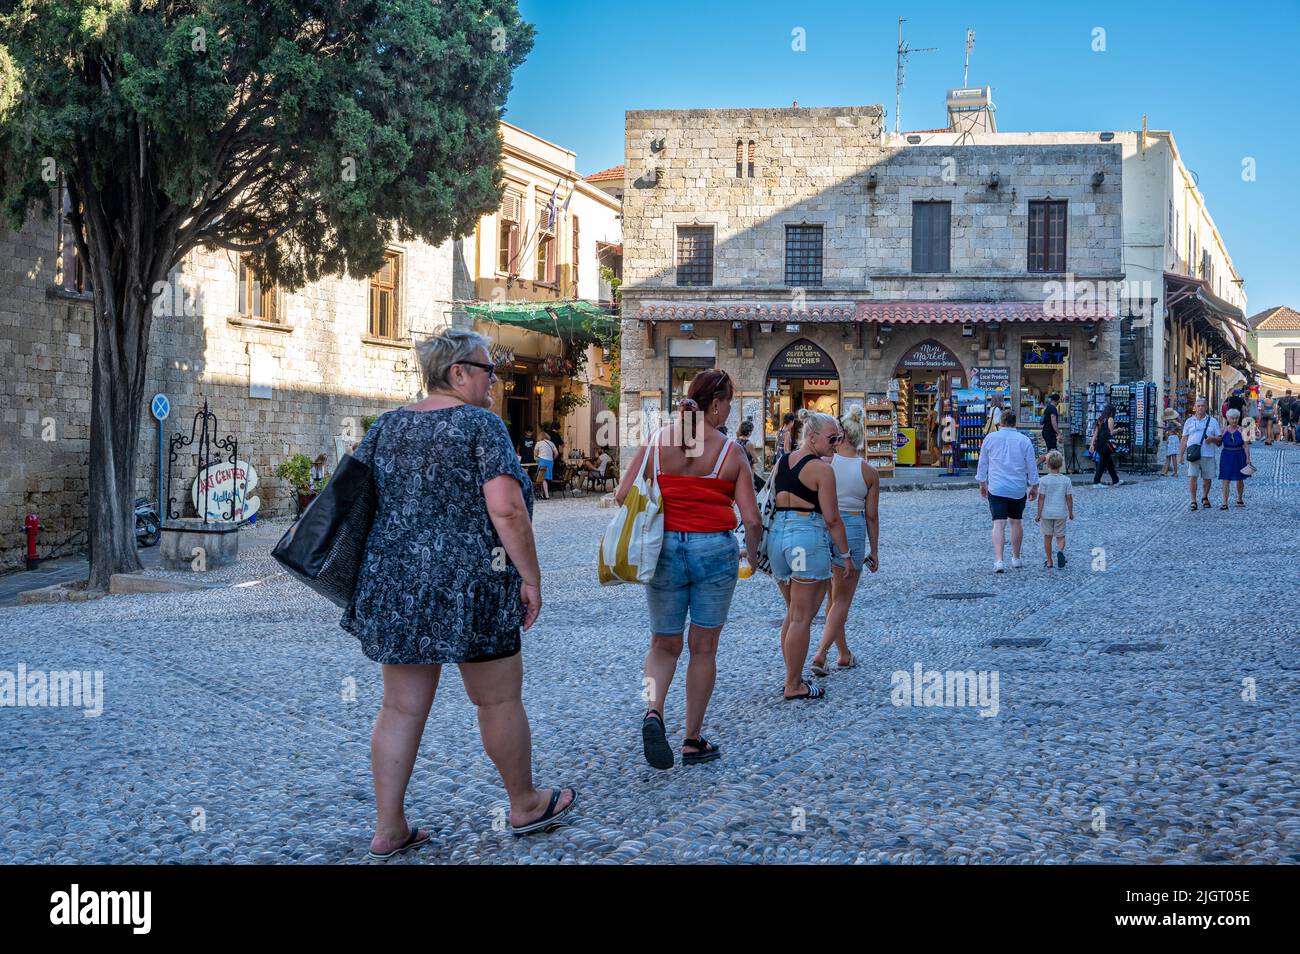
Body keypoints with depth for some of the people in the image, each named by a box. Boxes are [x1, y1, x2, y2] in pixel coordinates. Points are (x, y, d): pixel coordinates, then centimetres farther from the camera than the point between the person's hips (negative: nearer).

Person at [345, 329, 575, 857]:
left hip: (392, 589, 6)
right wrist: (531, 578, -10)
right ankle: (525, 804, 27)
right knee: (500, 700, 11)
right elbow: (506, 508, -18)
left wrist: (373, 570, 19)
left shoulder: (386, 426, 10)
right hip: (467, 586, -6)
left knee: (400, 708, 11)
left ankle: (389, 828, 15)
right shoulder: (481, 424, -9)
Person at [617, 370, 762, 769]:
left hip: (664, 548, 2)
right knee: (704, 648, 12)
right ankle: (693, 740, 18)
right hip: (715, 550, -1)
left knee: (664, 645, 15)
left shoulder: (658, 440, 0)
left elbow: (623, 495, -4)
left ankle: (653, 710, -13)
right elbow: (752, 519, -6)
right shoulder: (731, 452, -5)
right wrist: (752, 552, 13)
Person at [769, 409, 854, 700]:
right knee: (802, 618, -1)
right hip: (808, 536, -7)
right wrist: (845, 555, -1)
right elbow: (832, 519, -9)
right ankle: (794, 686, 4)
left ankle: (792, 678, 22)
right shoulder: (821, 469, -9)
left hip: (777, 534, 7)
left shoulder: (780, 463, 12)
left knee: (792, 612, 18)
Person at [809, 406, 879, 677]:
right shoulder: (869, 473, -3)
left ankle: (843, 654, 26)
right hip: (854, 531, -1)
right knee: (842, 600, 8)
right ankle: (820, 653, -7)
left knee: (832, 597, 17)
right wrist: (874, 551, 10)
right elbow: (871, 515, 1)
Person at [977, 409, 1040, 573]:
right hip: (1018, 489, 1)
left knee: (999, 524, -7)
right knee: (1015, 522, 17)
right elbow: (1032, 466, 4)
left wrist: (982, 483, 19)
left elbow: (982, 463, 7)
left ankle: (998, 561, -21)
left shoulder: (990, 438, 0)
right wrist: (1034, 486, 15)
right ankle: (1016, 558, 28)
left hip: (996, 488, -1)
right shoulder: (1024, 440, -1)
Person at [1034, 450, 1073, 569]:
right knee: (1060, 536, 11)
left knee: (1047, 537, 9)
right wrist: (1071, 512, 11)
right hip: (1061, 513, 1)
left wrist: (1039, 513, -2)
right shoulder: (1066, 480, -4)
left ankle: (1049, 561, 13)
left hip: (1047, 513, -1)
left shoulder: (1044, 480, -9)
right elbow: (1069, 498, -1)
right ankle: (1060, 551, -19)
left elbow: (1041, 498, -9)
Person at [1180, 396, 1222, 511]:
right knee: (1192, 477, -13)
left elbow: (1219, 438, 10)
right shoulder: (1189, 422, 11)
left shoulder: (1212, 422, 10)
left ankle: (1204, 497, 30)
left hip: (1208, 455, 1)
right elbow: (1184, 440, 11)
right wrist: (1181, 455, 5)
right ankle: (1193, 501, -9)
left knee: (1207, 478, 7)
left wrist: (1212, 438, -13)